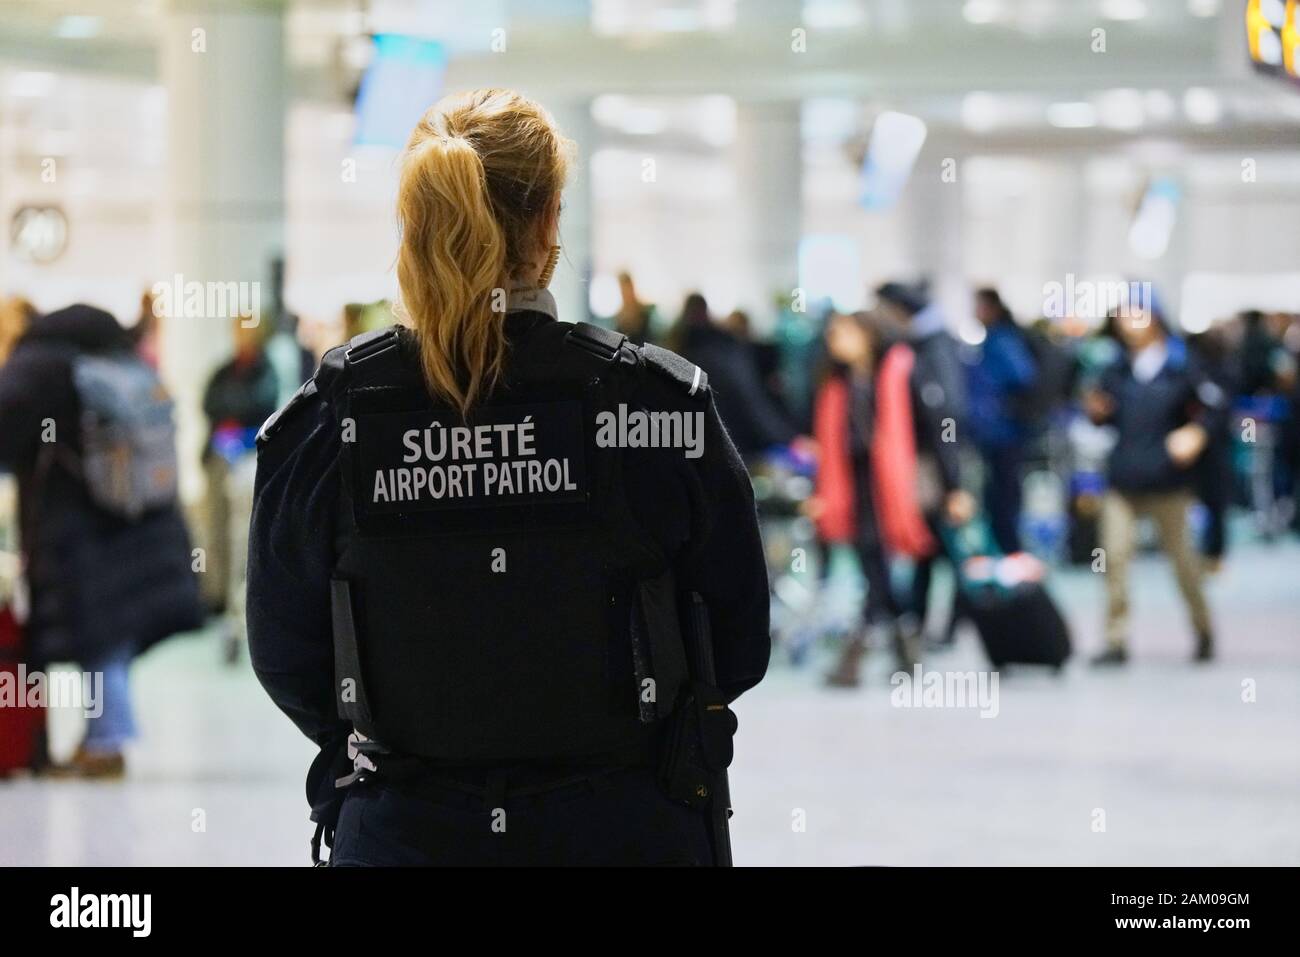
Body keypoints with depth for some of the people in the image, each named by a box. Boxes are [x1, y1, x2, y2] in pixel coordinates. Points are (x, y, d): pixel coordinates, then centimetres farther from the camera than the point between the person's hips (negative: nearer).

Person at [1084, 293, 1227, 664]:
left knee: (1181, 555, 8)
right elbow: (1104, 408, 17)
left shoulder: (1181, 363, -5)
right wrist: (1097, 410, -4)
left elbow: (1216, 404, -3)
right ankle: (1116, 640, -2)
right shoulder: (1119, 367, 7)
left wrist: (1197, 433, -16)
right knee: (1114, 555, -7)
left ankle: (1203, 630, 28)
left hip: (1166, 479, -3)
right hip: (1123, 477, 3)